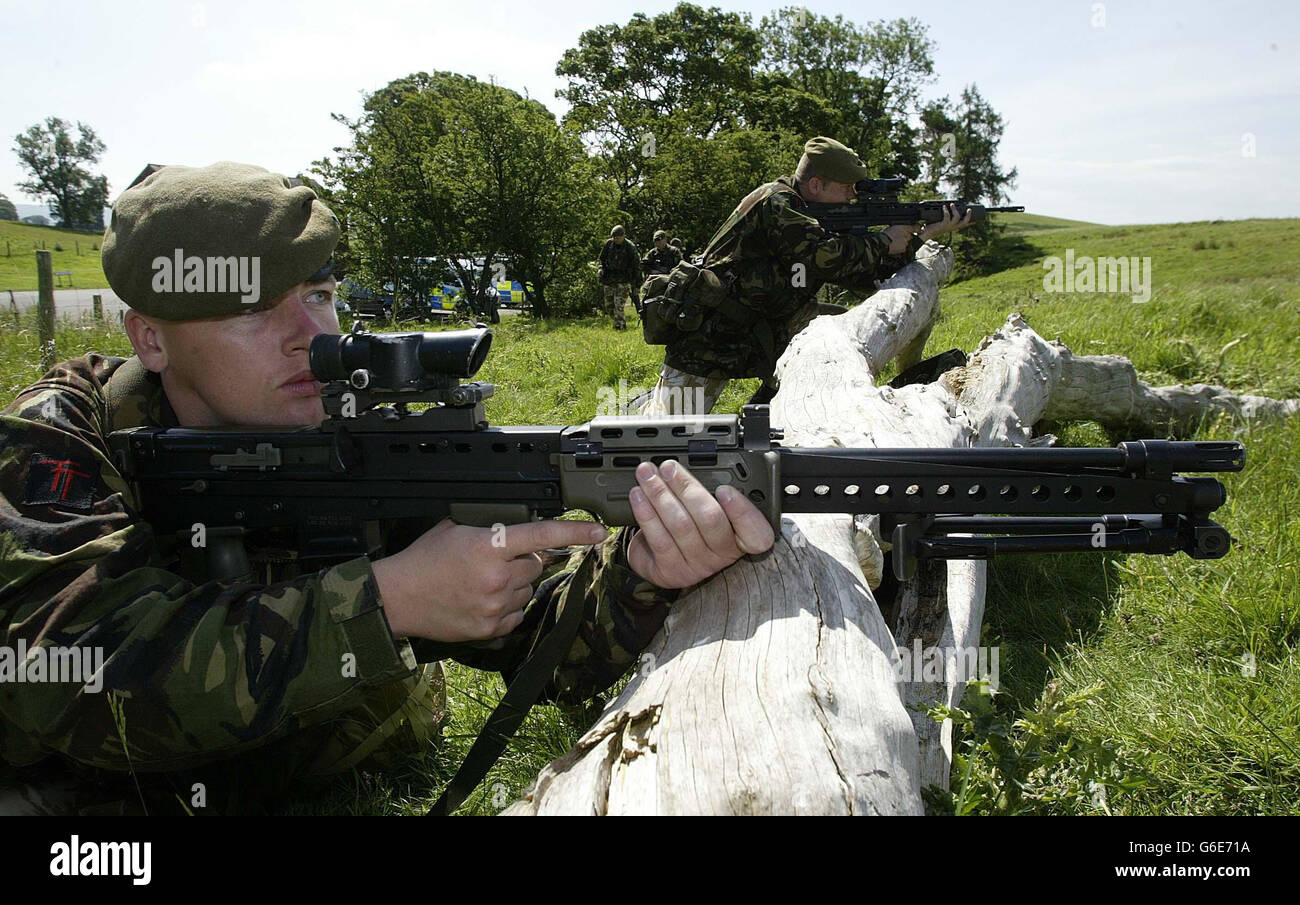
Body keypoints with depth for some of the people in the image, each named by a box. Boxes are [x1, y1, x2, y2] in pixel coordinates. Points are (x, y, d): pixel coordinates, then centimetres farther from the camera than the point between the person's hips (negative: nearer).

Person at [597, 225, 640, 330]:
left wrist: (636, 282, -6)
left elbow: (636, 265, -4)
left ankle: (619, 325, -7)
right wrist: (601, 269, -4)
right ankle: (620, 322, 25)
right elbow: (602, 258, 15)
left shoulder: (630, 247, -9)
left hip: (623, 280, -5)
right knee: (608, 305, 8)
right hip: (609, 278, 5)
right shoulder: (608, 244, 1)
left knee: (619, 305, -13)